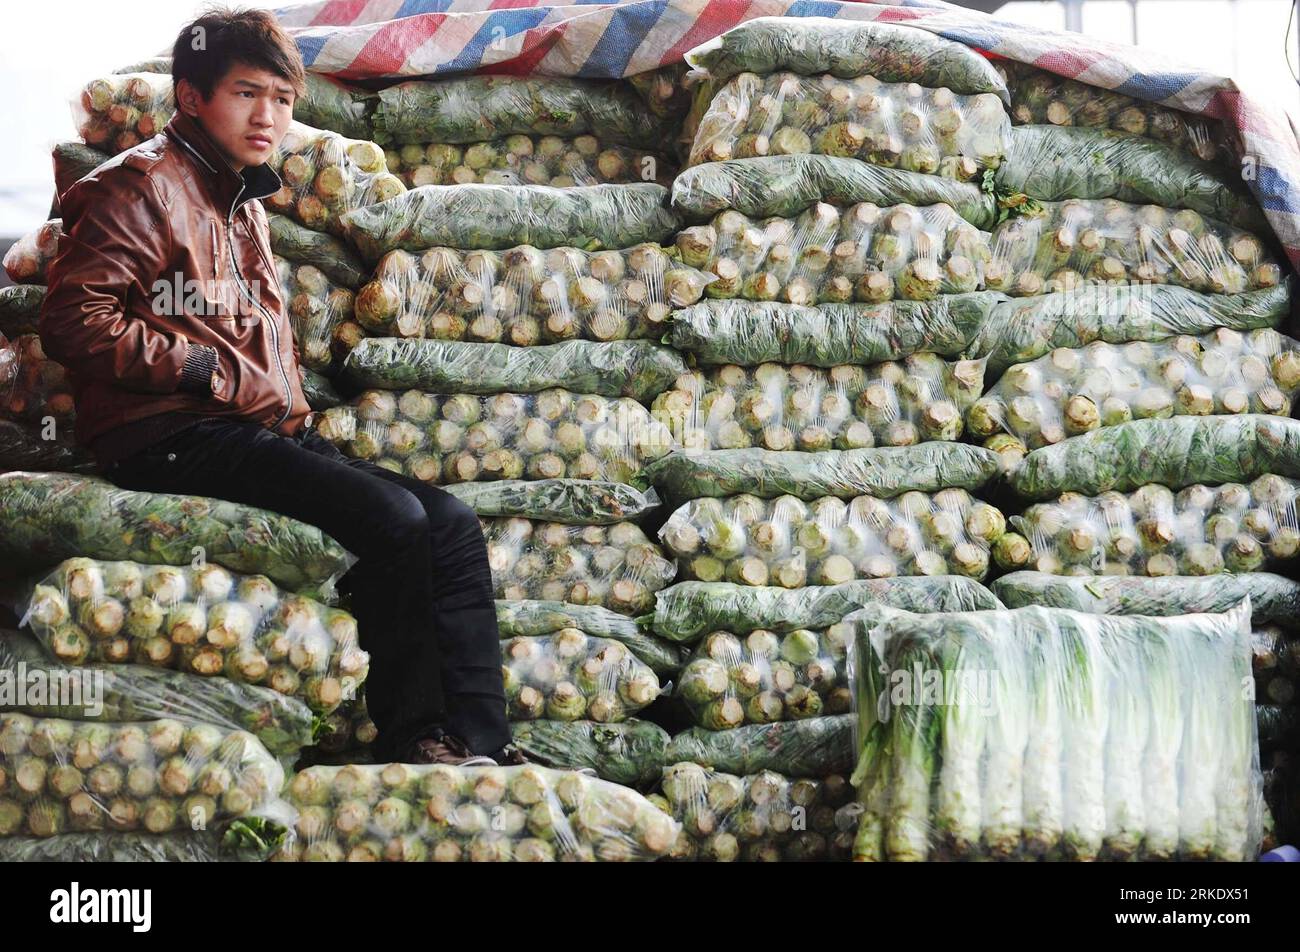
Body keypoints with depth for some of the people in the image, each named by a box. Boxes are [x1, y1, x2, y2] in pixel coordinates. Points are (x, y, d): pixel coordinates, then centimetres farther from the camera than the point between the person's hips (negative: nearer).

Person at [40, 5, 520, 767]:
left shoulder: (245, 204, 25)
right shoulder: (141, 185, -3)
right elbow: (75, 324, -14)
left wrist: (293, 409, 14)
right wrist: (215, 375, -13)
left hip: (259, 433, 9)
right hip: (173, 439, -9)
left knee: (451, 523, -6)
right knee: (392, 517, -25)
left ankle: (481, 744, -11)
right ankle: (412, 741, -13)